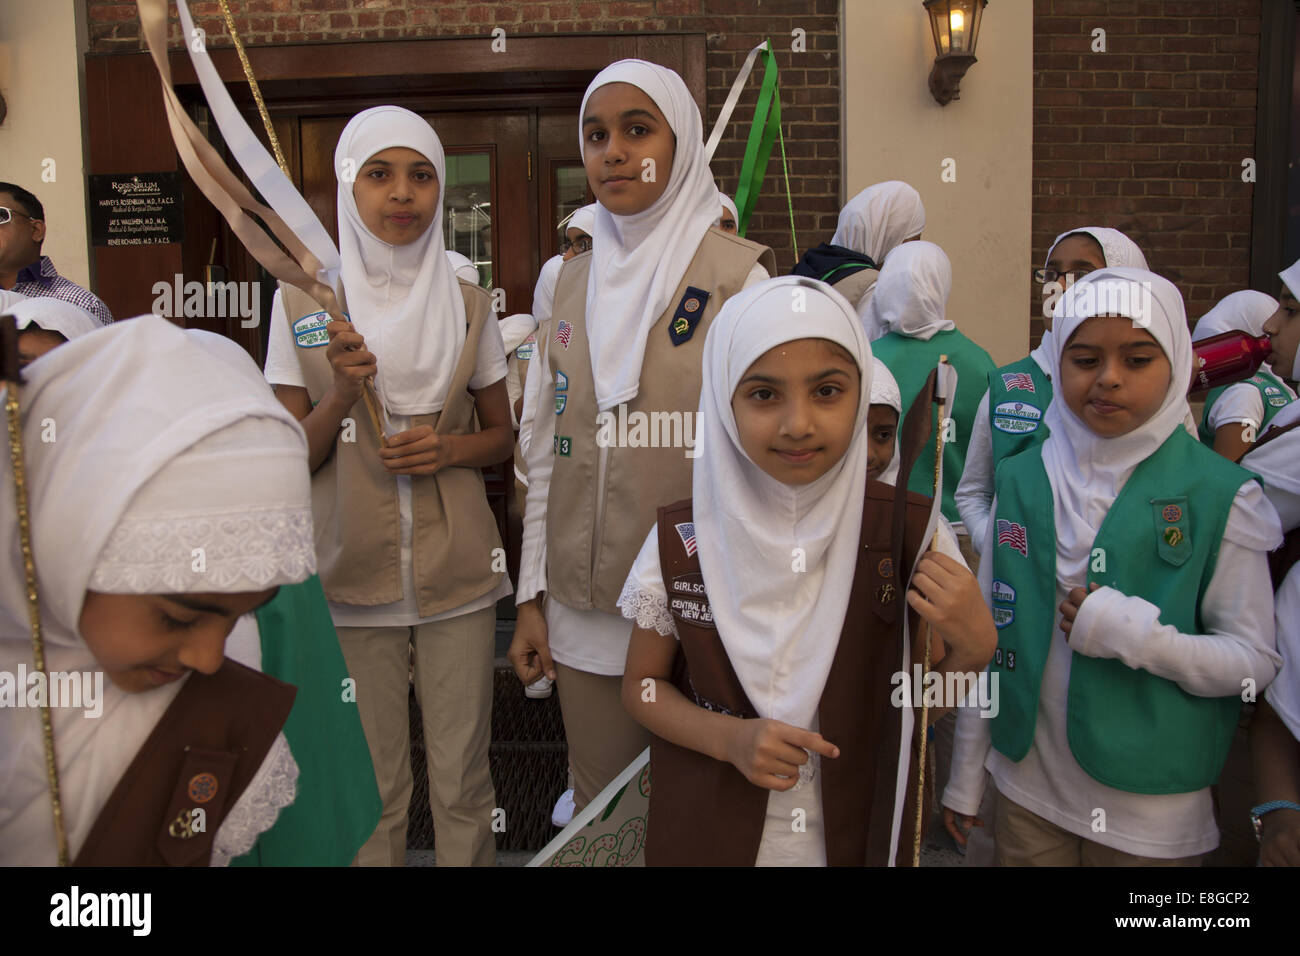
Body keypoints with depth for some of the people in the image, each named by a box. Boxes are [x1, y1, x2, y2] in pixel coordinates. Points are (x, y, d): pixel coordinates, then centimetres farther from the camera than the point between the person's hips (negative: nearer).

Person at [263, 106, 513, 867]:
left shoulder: (469, 305, 4)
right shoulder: (302, 303, 0)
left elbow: (501, 436, 11)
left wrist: (451, 447, -10)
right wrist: (342, 393, -17)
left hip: (457, 572, 1)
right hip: (352, 572, 0)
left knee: (462, 777, 7)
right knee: (370, 784, 9)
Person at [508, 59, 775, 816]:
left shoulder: (737, 277, -8)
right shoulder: (575, 281, 7)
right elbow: (549, 450, 9)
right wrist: (531, 597, 8)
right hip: (584, 612, 5)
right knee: (599, 809, 16)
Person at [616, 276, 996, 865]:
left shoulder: (911, 533, -15)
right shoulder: (679, 543, -15)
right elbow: (642, 685, -3)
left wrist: (973, 647, -24)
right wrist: (729, 738, -19)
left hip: (858, 835, 1)